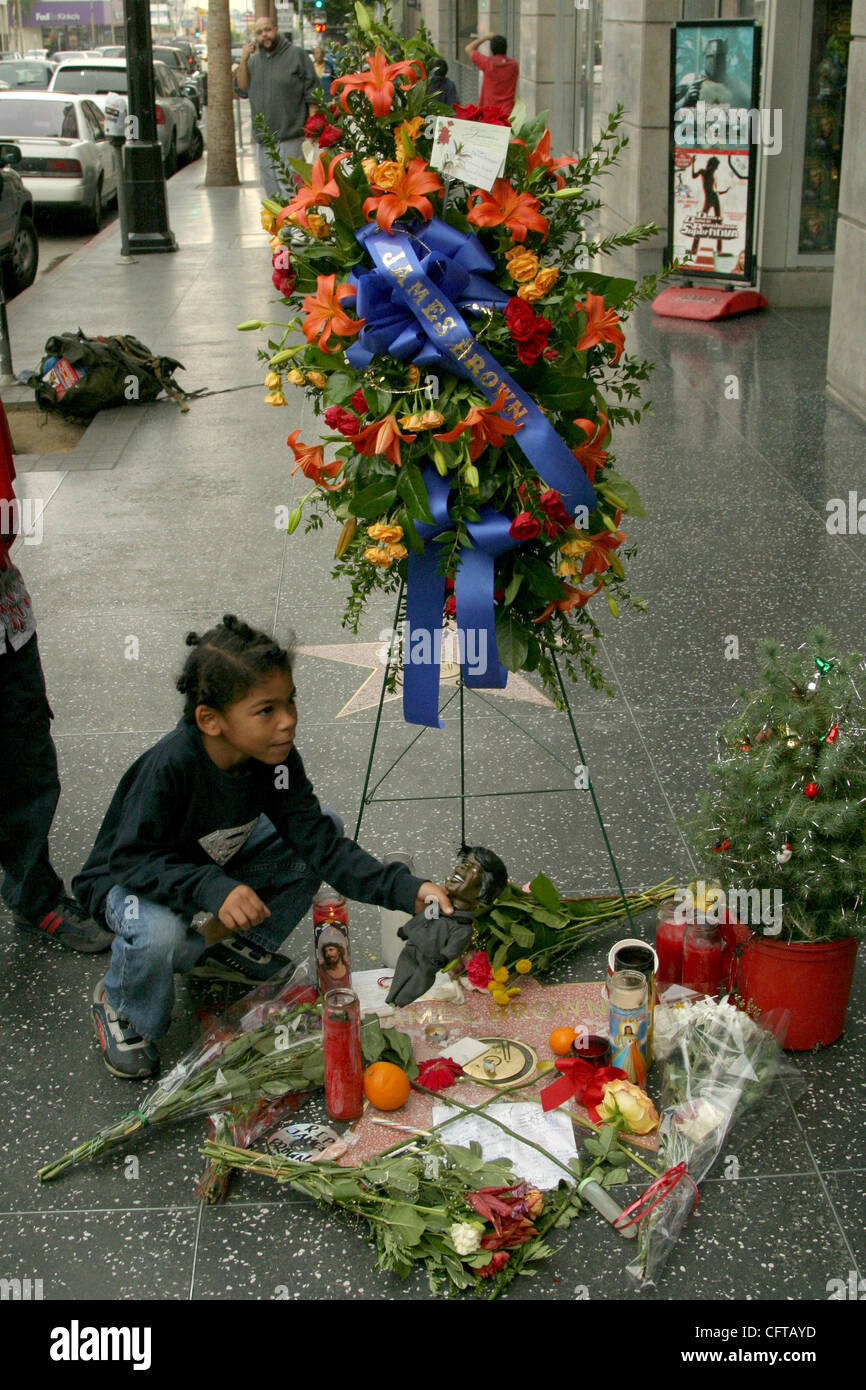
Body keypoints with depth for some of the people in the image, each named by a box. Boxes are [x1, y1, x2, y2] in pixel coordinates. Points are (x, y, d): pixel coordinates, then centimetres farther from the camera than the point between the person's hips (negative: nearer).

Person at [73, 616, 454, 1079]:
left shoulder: (276, 759, -18)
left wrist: (406, 889, -32)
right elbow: (131, 858, -33)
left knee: (325, 822, -7)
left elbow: (319, 841, -21)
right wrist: (212, 890, -47)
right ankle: (121, 1010, -3)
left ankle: (240, 947, 10)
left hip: (217, 865, 6)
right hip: (129, 880, -6)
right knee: (159, 932, -41)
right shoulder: (170, 766, -36)